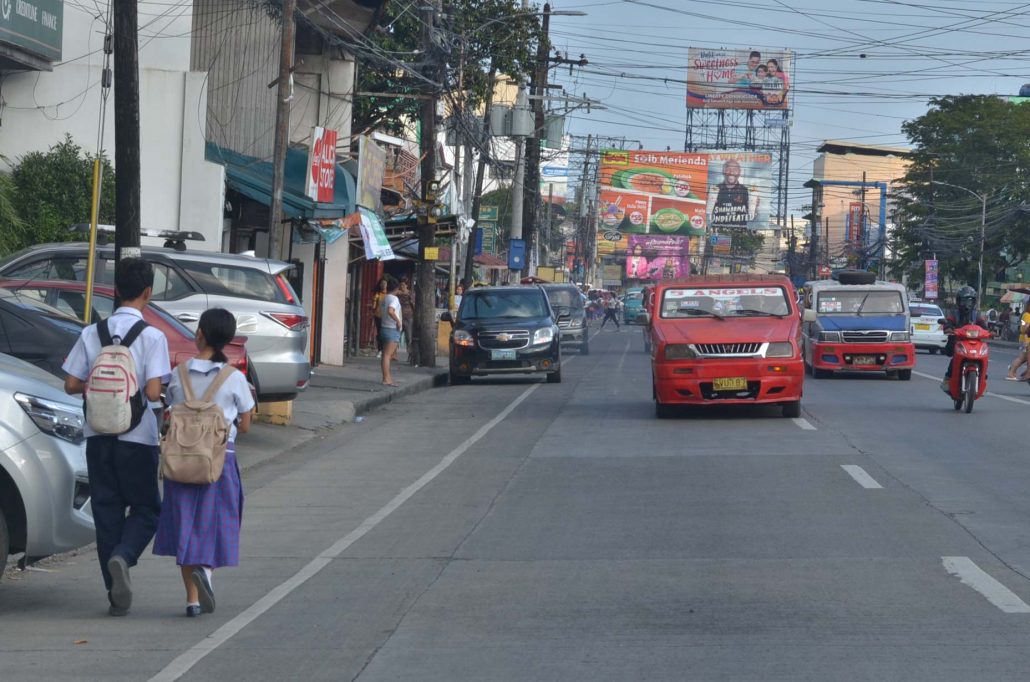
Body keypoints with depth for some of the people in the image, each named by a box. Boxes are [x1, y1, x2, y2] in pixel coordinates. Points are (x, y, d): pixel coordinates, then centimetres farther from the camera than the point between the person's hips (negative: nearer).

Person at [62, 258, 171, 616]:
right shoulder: (152, 336, -11)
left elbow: (72, 385, 1)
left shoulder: (92, 334, 1)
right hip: (137, 437, -3)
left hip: (98, 435, 3)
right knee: (145, 508, 11)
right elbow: (153, 392, -17)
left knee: (107, 510, 9)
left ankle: (117, 595, 8)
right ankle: (123, 556, -18)